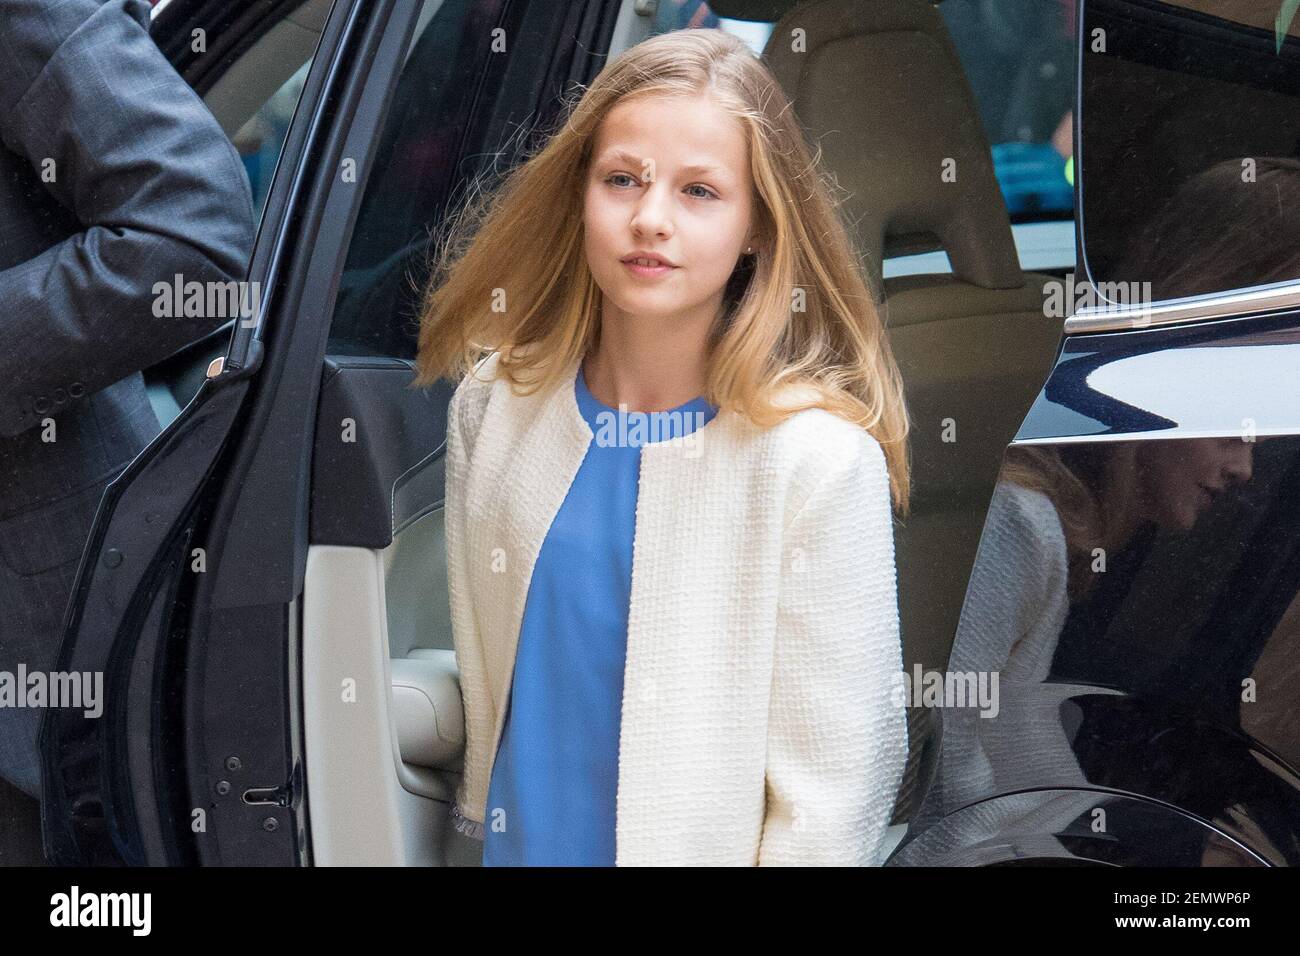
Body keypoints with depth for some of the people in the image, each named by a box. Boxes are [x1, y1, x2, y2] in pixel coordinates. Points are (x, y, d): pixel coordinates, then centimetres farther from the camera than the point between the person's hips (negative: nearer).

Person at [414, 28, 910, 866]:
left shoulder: (822, 461, -20)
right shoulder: (493, 405, -6)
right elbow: (480, 681, 6)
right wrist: (482, 821, 8)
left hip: (708, 847, -4)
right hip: (522, 842, 4)